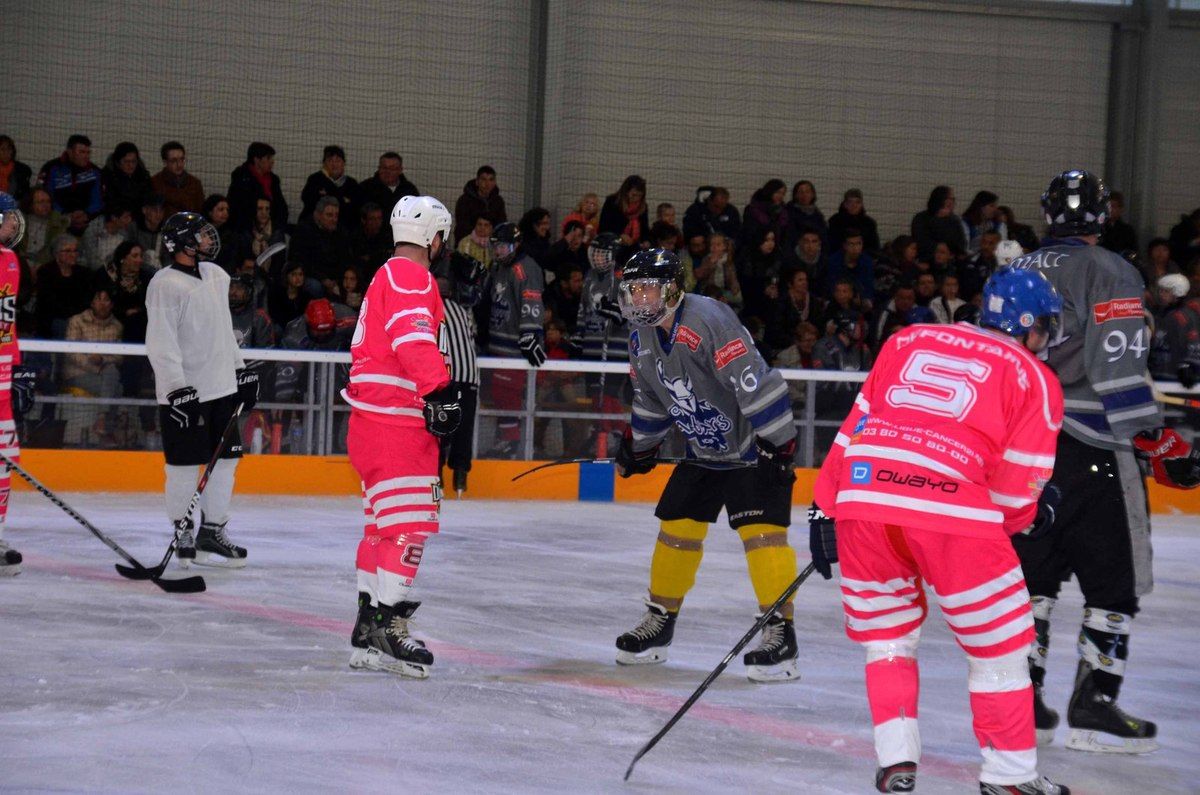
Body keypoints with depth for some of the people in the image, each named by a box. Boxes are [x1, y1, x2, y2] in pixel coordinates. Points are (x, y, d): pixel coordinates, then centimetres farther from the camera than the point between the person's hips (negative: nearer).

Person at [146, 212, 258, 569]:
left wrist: (241, 370, 21)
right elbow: (161, 344, -17)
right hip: (184, 392, -8)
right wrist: (177, 389, -23)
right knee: (185, 465, -2)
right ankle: (183, 532, 11)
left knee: (225, 459, 8)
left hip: (222, 387, 8)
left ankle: (212, 532, 17)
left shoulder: (216, 276, 12)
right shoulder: (165, 285, -13)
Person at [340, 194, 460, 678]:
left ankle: (368, 630, 20)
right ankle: (388, 625, -18)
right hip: (393, 422, -11)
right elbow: (413, 337, -28)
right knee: (409, 522, -14)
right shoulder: (410, 276, -11)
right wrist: (438, 390, -39)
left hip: (376, 420, 11)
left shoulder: (390, 277, 23)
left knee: (386, 521, 15)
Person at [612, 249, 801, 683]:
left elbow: (756, 382, -30)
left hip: (755, 446, -8)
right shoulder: (642, 337, 2)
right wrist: (638, 446, 24)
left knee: (761, 530, -18)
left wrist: (778, 443, -30)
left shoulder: (707, 320, -27)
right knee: (677, 527, 8)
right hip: (704, 451, 8)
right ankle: (659, 622, 22)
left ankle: (780, 631, -15)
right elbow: (651, 398, 19)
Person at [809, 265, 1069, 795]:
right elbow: (1014, 486, 7)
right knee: (996, 644, 12)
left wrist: (825, 508, 22)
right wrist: (1032, 515, 29)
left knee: (886, 635, 21)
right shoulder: (1035, 379, 14)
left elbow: (856, 425, 19)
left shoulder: (908, 341, 23)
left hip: (863, 496, 4)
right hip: (952, 512, -4)